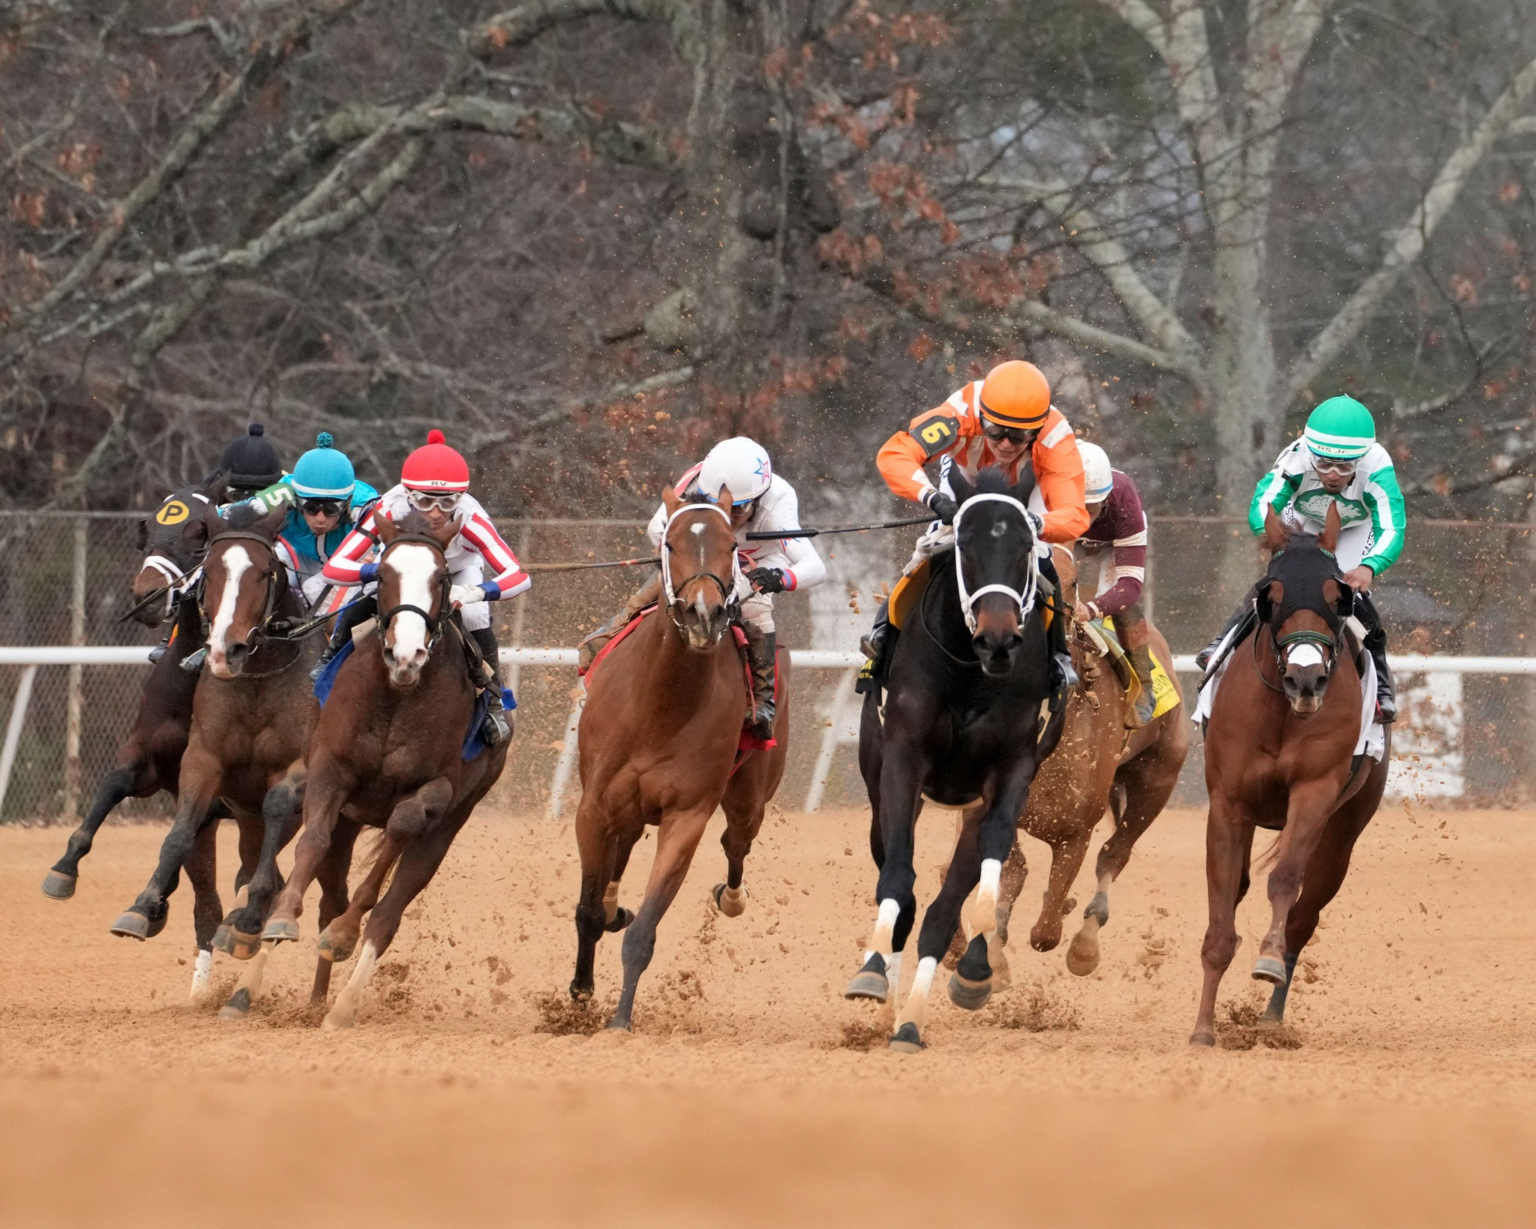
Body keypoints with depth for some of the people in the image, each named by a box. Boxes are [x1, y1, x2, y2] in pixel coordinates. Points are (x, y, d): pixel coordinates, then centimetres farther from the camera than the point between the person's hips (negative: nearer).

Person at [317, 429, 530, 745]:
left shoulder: (469, 519, -43)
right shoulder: (390, 511, -42)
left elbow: (518, 576, -47)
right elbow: (333, 568, -44)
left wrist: (475, 592, -65)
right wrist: (381, 571, -62)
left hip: (459, 570, -1)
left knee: (477, 625, -22)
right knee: (354, 614, -19)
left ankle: (492, 702, 3)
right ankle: (327, 669, 10)